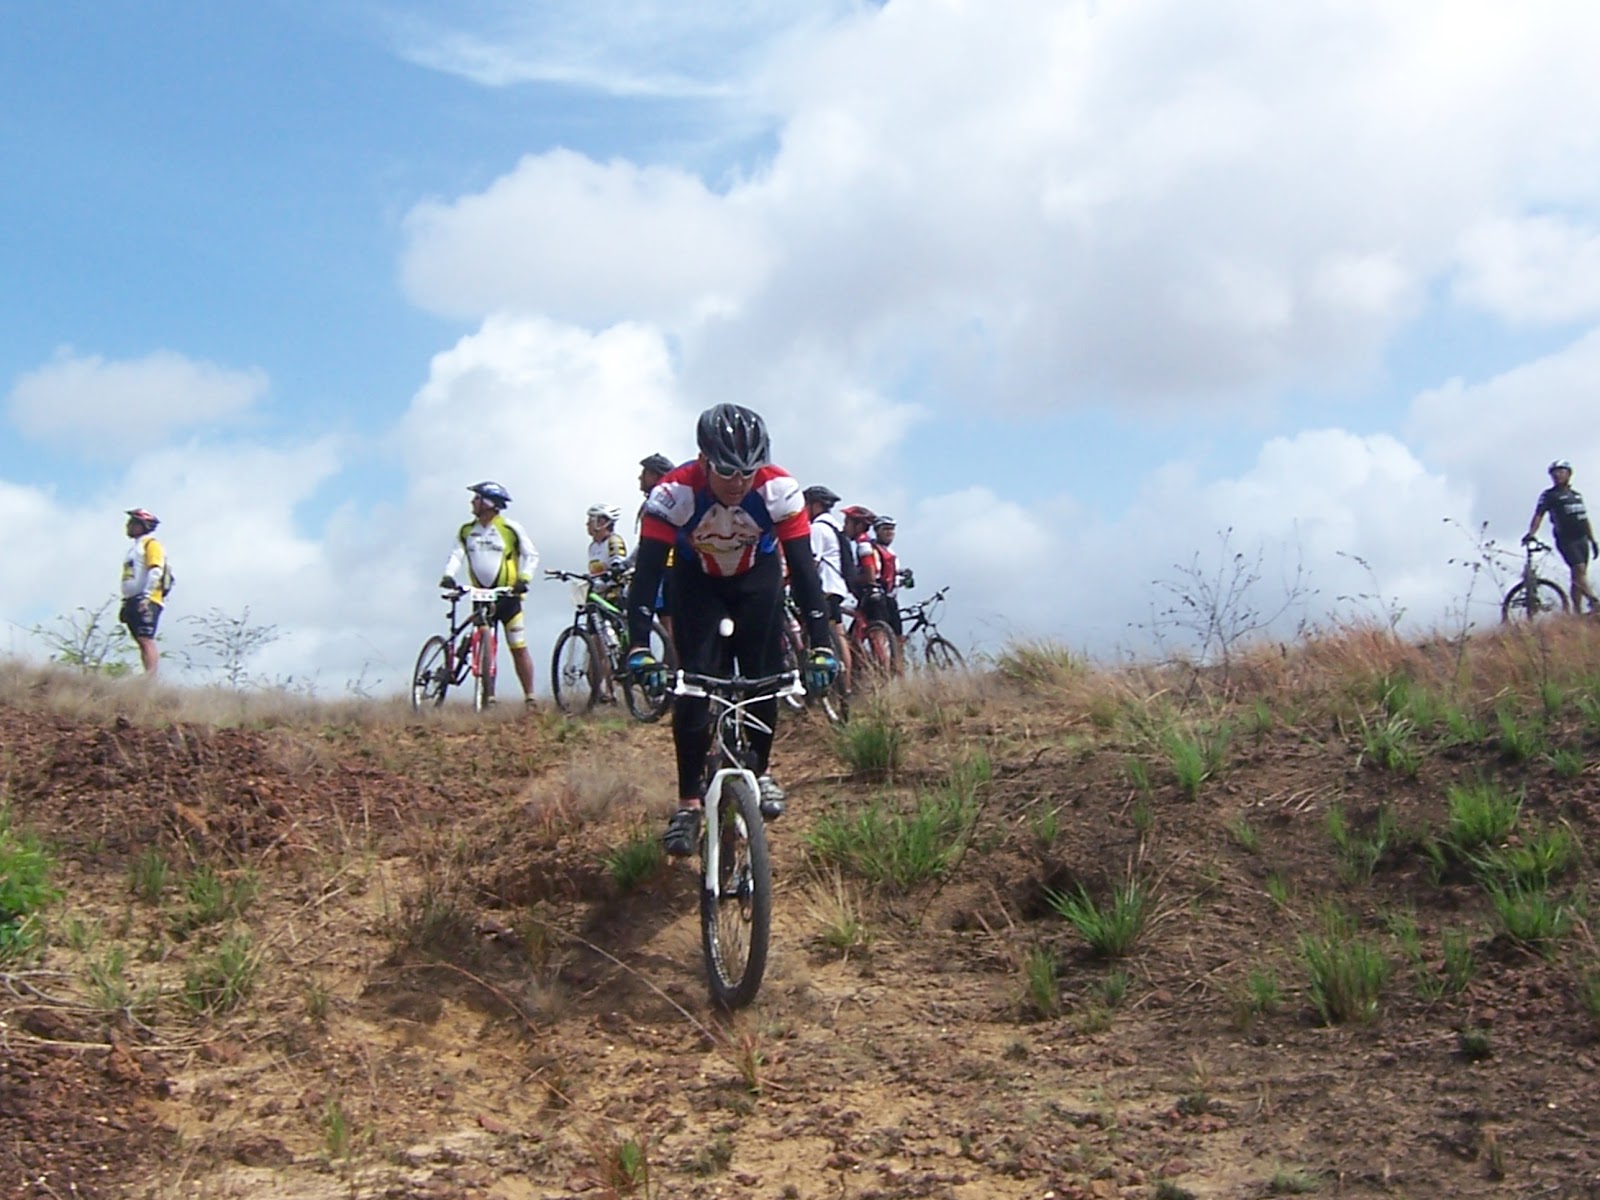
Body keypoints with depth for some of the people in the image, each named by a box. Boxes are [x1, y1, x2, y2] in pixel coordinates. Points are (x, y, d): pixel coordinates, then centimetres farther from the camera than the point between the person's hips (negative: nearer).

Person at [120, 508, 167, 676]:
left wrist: (146, 596, -24)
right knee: (142, 642, 3)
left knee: (146, 639, -18)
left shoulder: (151, 544, -1)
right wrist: (125, 603, 21)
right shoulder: (135, 548, 27)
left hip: (146, 601, -9)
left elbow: (155, 572, -15)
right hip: (132, 600, 9)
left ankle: (151, 678, -26)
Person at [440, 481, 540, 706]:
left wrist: (524, 578, -17)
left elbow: (531, 555, -3)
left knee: (519, 649, -4)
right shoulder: (466, 531, 6)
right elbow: (457, 555, 0)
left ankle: (530, 698, 1)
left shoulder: (510, 528, -6)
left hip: (508, 596, -4)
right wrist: (449, 575, -20)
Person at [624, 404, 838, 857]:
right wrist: (639, 649, -46)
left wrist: (820, 646, -37)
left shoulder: (779, 489, -32)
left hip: (758, 577, 1)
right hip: (696, 579, -1)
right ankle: (689, 801, -6)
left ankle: (760, 772, 18)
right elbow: (647, 572, -36)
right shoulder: (674, 492, -34)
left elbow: (803, 568, -30)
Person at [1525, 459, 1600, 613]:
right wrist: (1531, 533, -29)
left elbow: (1585, 519, 22)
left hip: (1582, 539, 6)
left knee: (1578, 577, 3)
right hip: (1566, 541, -6)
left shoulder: (1576, 495, 19)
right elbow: (1538, 515, -12)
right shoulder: (1549, 495, 0)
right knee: (1579, 570, -19)